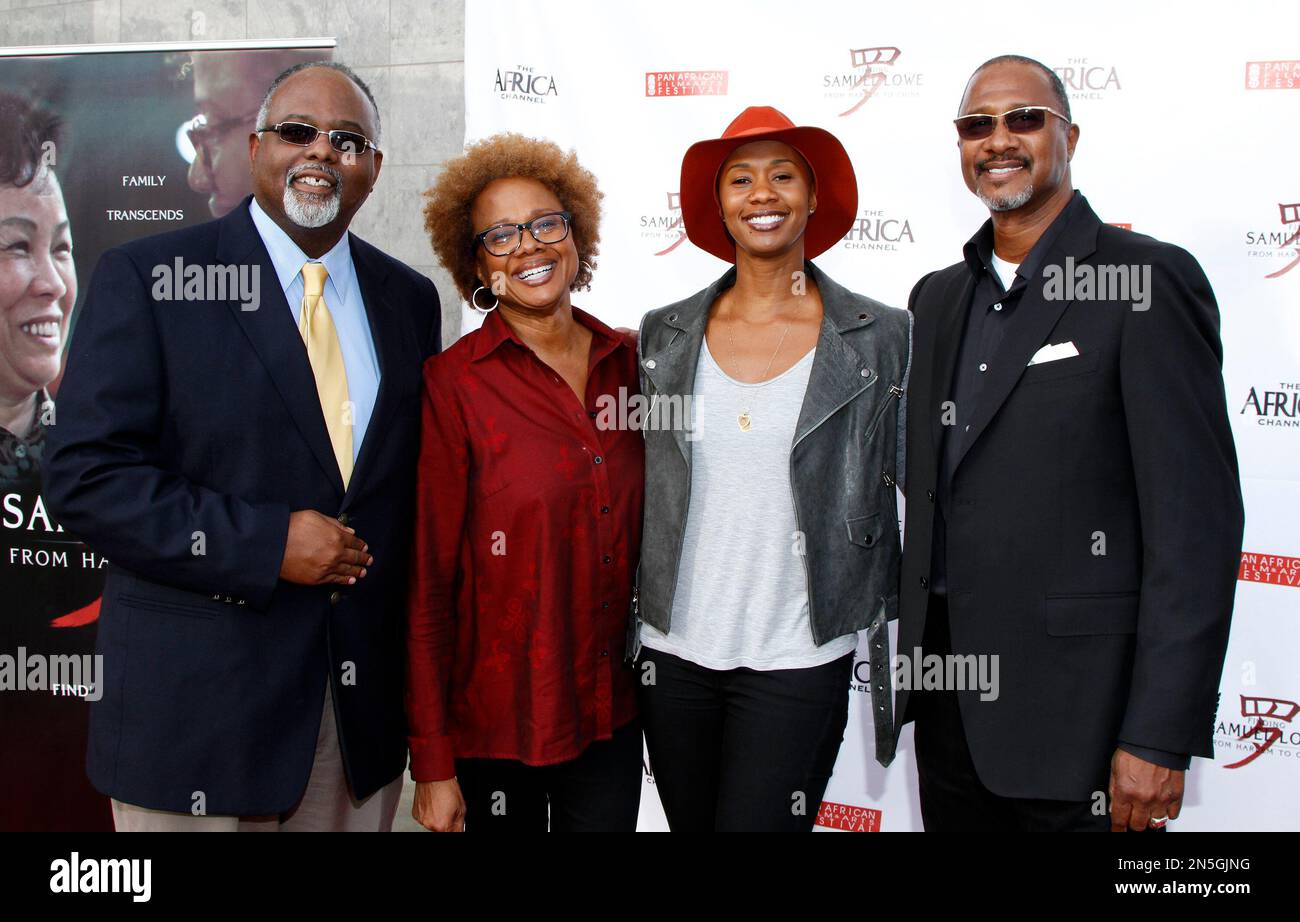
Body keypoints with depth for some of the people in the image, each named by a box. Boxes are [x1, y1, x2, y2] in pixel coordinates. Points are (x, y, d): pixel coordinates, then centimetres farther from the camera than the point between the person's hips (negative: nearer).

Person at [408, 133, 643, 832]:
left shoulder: (625, 361, 2)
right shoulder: (452, 383, -11)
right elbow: (426, 580, -11)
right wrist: (432, 763, -11)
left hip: (612, 712, 4)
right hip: (495, 719, -4)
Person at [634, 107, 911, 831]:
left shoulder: (881, 337, -4)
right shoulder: (666, 335, 3)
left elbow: (903, 501, 0)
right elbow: (639, 492, 10)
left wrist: (896, 654, 0)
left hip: (799, 663, -3)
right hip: (673, 656, 3)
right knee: (690, 825, 17)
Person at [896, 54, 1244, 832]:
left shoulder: (1148, 281, -9)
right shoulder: (938, 298, 11)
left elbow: (1196, 520, -14)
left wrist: (1160, 738, -17)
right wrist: (915, 651, 10)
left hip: (1075, 711, -6)